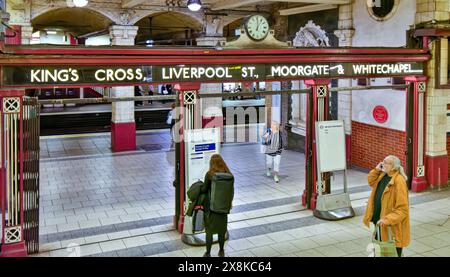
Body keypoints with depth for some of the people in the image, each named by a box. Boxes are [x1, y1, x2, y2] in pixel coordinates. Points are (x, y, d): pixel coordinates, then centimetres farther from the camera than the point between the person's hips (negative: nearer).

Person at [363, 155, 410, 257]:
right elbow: (371, 181, 22)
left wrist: (387, 220, -33)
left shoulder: (399, 181, -24)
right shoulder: (383, 175, 1)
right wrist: (376, 170, 4)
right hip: (378, 222, 8)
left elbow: (402, 209, -26)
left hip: (392, 227, -8)